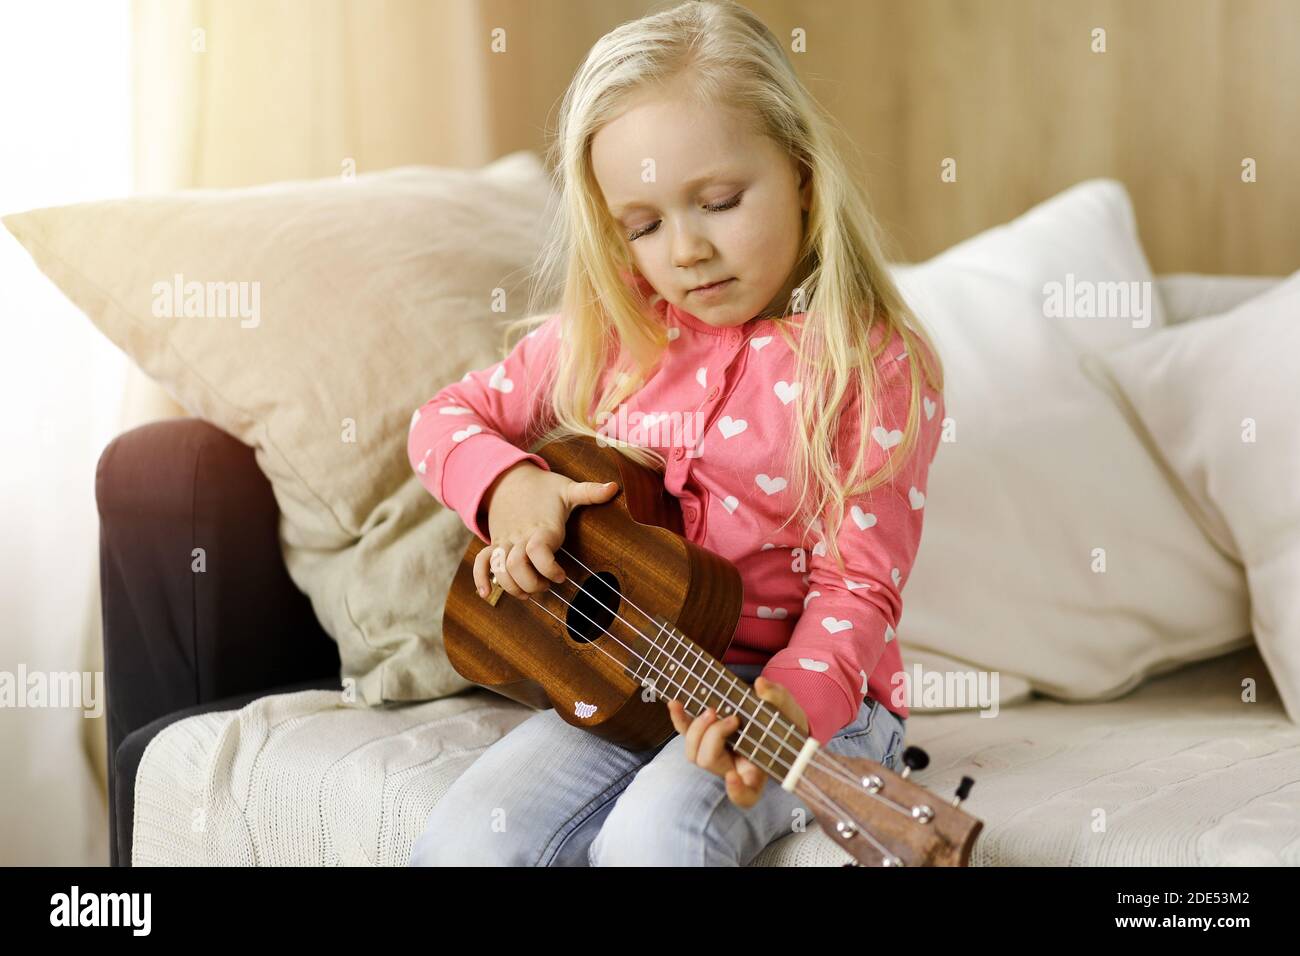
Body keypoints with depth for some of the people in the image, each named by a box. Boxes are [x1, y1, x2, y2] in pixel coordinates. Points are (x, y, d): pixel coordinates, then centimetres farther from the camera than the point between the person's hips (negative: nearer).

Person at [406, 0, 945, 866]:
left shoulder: (877, 368, -9)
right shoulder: (608, 333, 6)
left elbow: (858, 585, -12)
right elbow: (449, 417, 15)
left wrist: (790, 704, -31)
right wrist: (504, 484, -8)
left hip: (807, 695, -4)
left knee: (653, 833, -33)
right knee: (465, 844, -20)